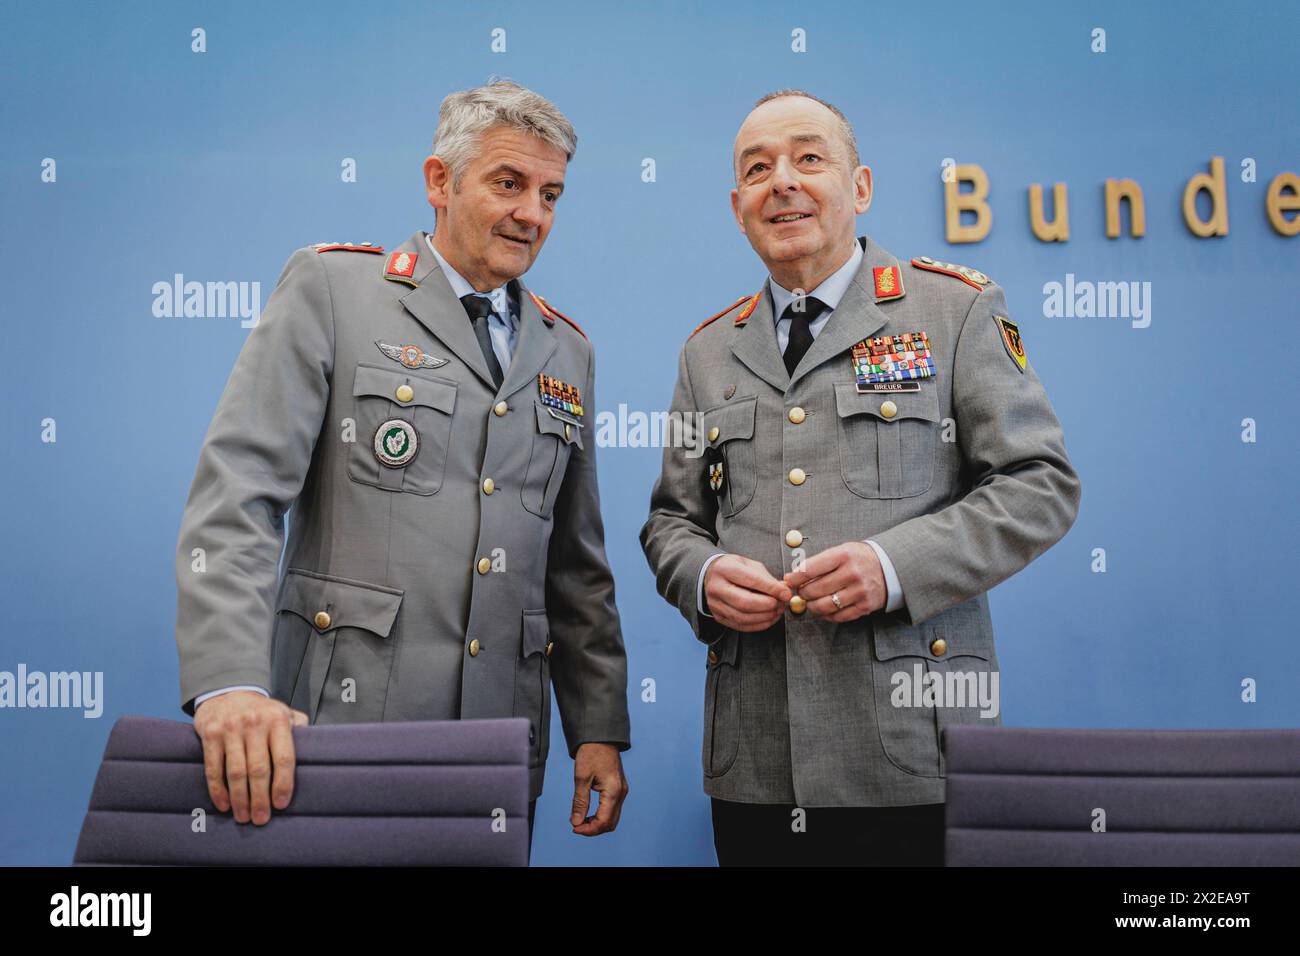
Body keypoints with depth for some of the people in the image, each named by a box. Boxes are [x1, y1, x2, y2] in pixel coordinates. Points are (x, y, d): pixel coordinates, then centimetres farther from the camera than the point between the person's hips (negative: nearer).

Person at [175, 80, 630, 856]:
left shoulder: (567, 352, 15)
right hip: (339, 730, -4)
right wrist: (230, 683, -21)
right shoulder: (332, 287, 0)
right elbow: (237, 495, -9)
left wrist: (601, 730, 10)